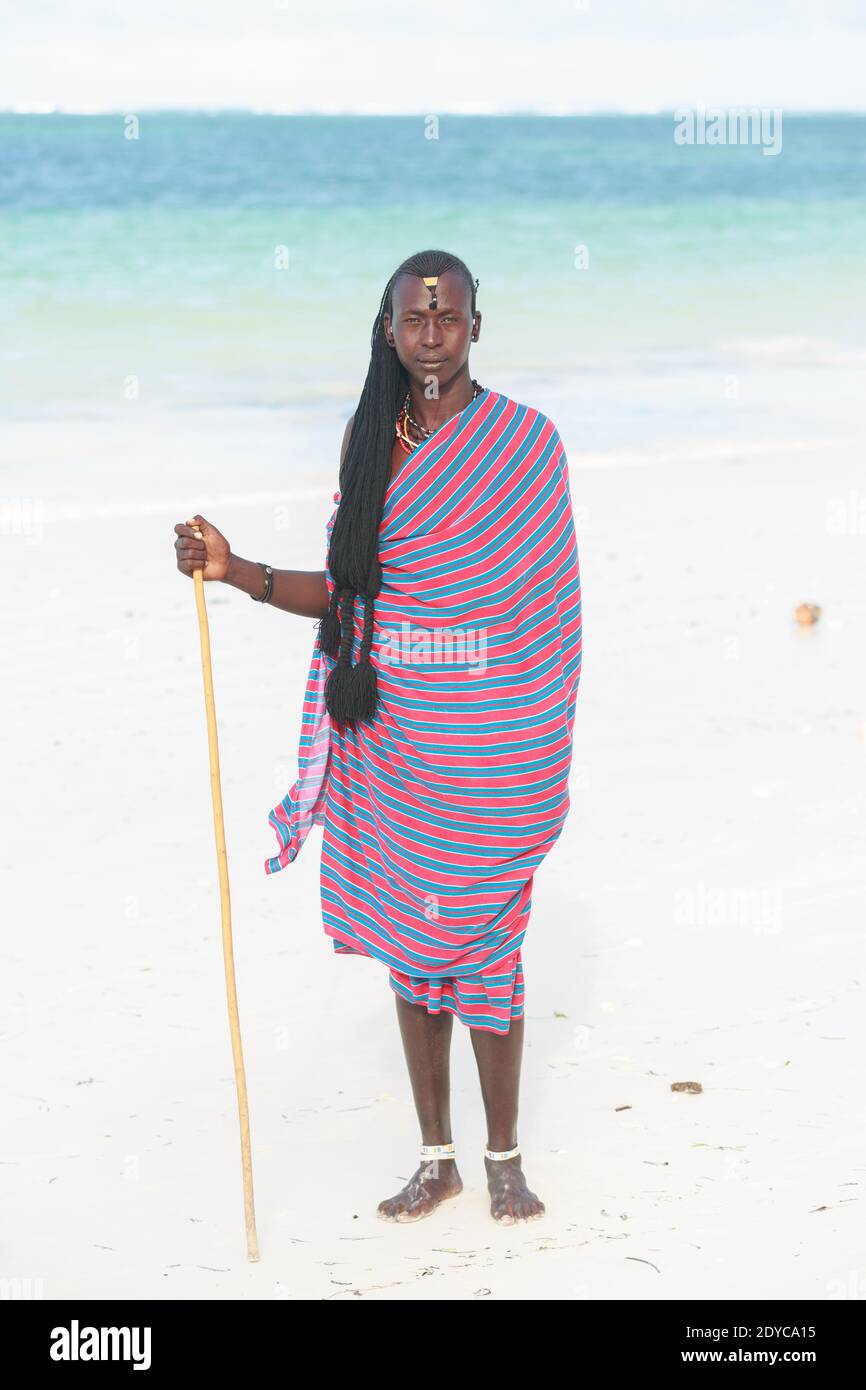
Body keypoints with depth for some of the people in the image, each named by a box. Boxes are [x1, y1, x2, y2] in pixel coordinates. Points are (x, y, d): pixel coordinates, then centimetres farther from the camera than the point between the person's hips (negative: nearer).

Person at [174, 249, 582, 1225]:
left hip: (490, 743, -4)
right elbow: (348, 594, 7)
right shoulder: (371, 440, 7)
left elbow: (545, 604, -4)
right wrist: (234, 570, -7)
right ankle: (435, 1157, 23)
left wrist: (545, 760, -6)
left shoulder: (523, 438, -5)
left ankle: (504, 1158, 16)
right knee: (408, 943, 10)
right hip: (390, 741, 4)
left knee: (483, 949, 0)